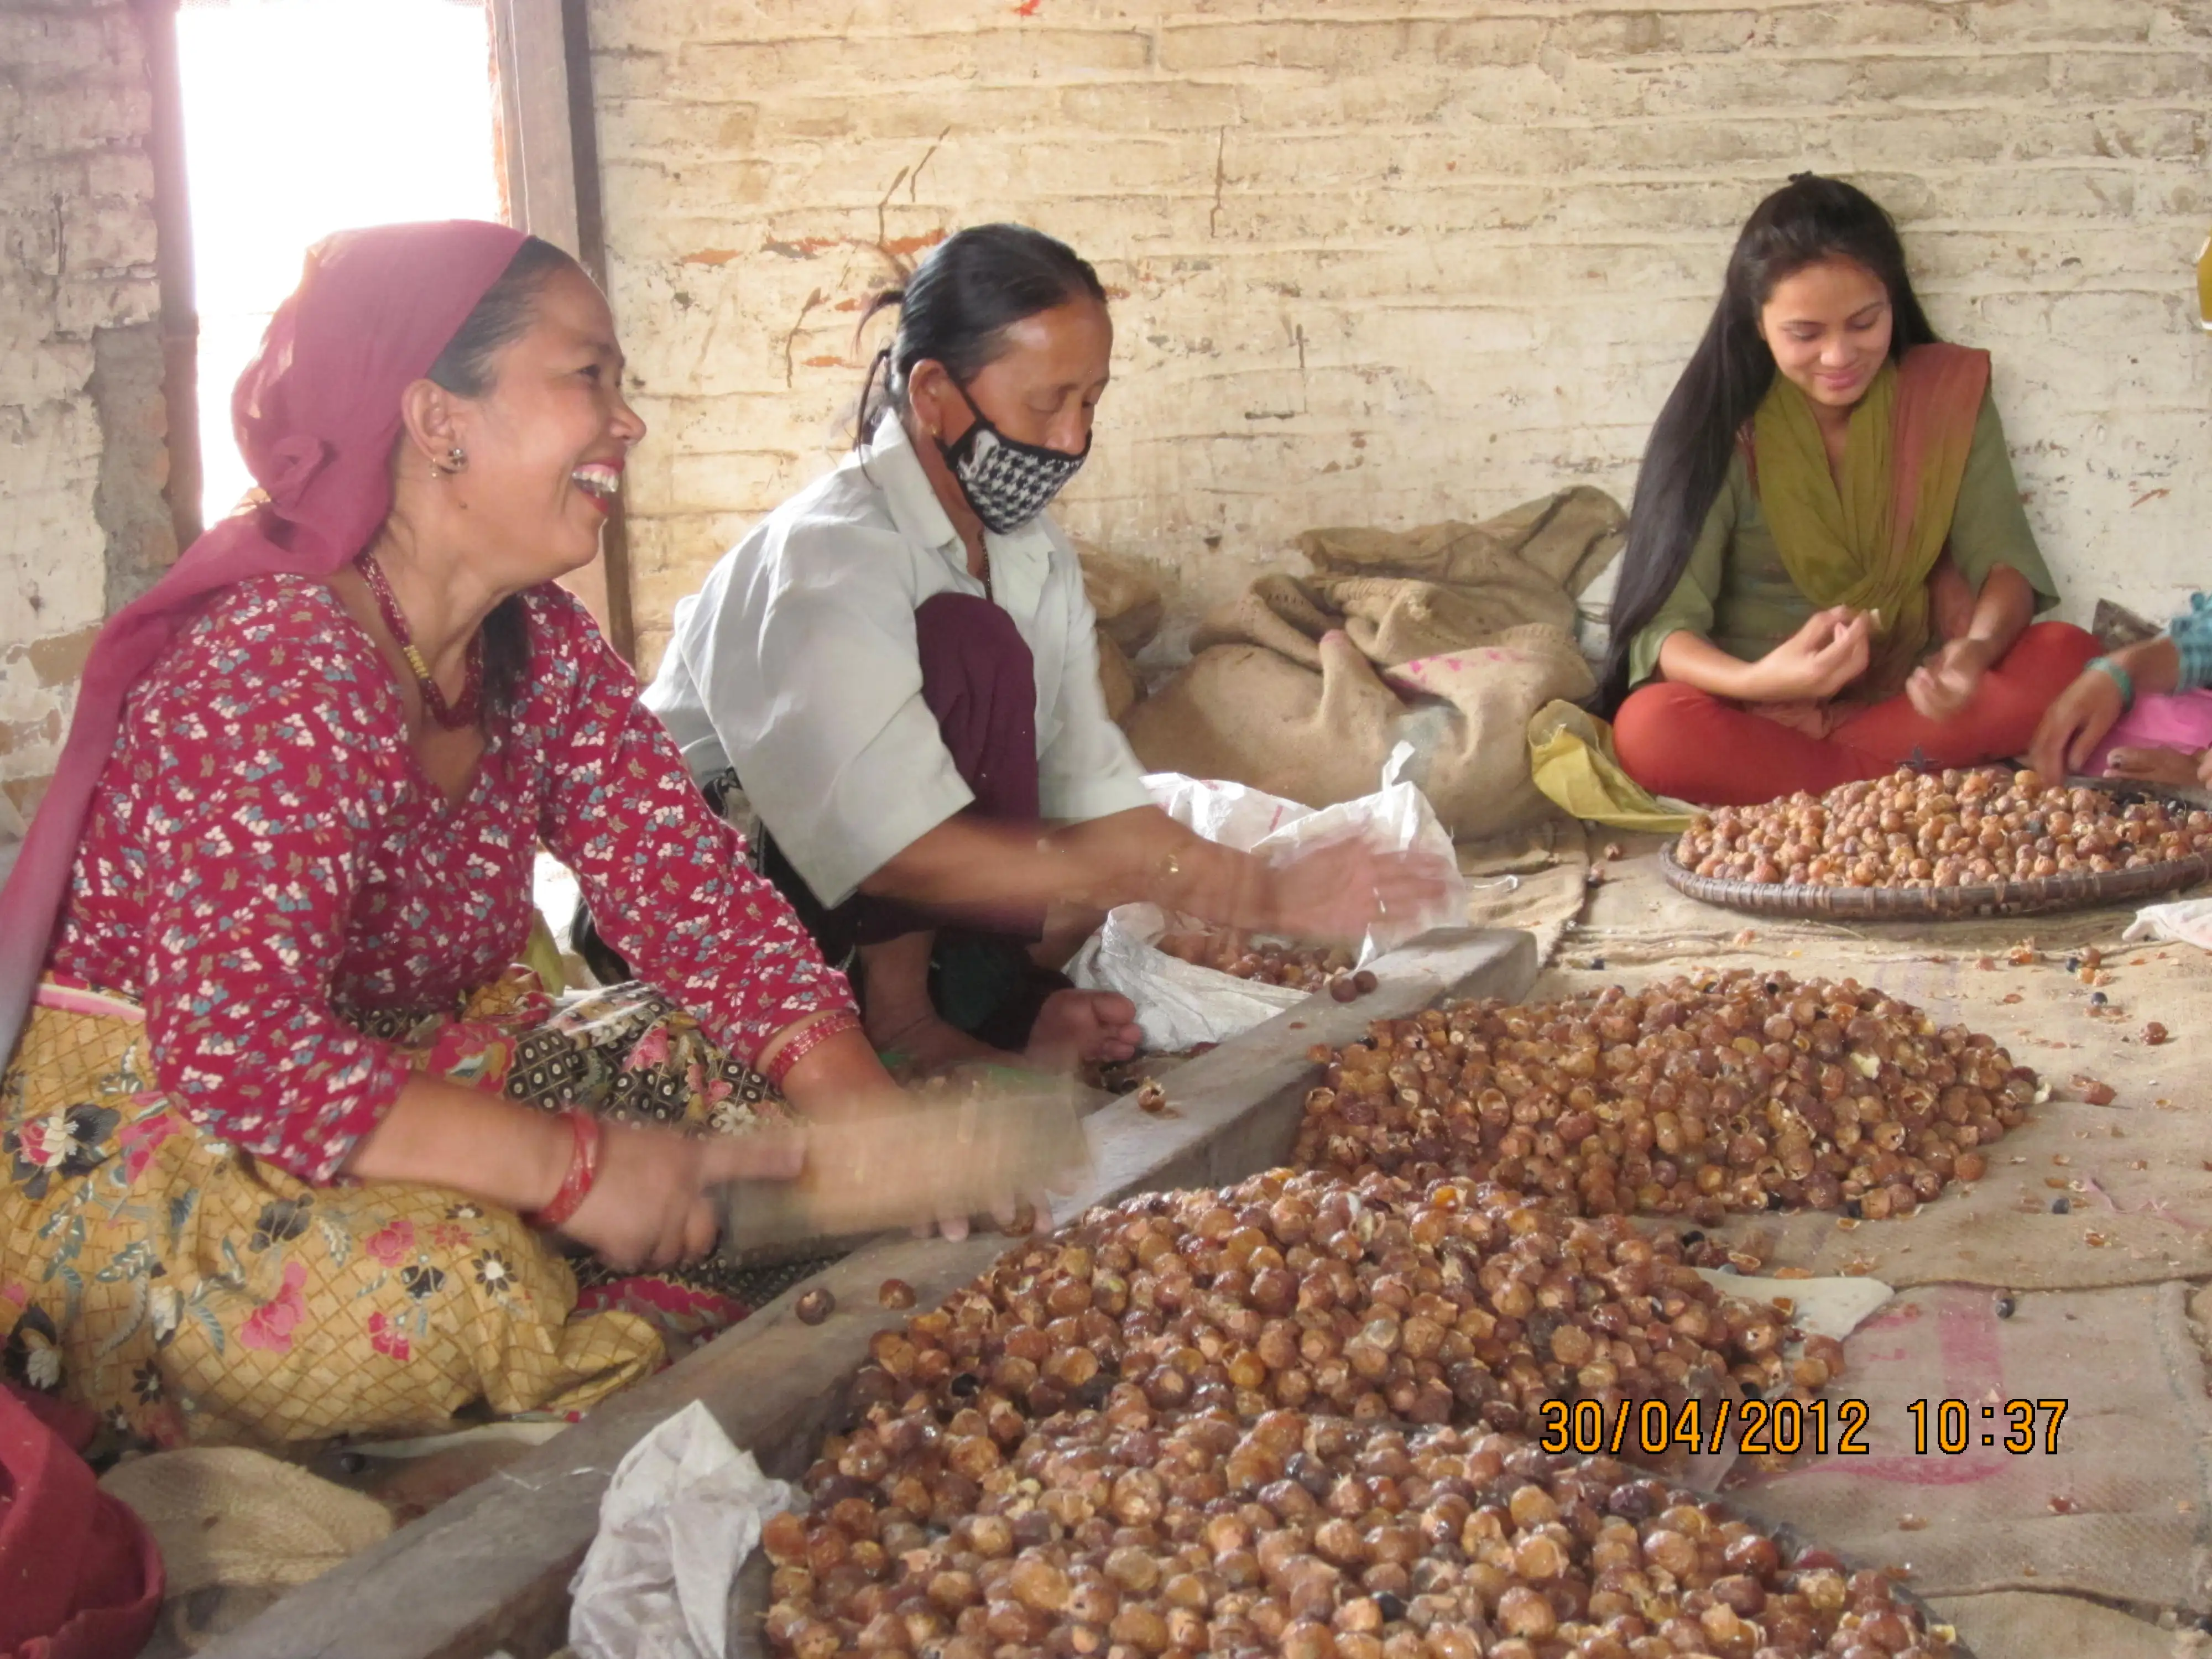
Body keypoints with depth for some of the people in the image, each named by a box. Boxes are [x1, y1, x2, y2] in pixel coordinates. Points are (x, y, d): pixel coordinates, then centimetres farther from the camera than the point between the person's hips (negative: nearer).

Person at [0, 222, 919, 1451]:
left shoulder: (543, 650, 0)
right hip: (141, 1137, -8)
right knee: (444, 1278, -35)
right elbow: (238, 1051, -35)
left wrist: (875, 1131, -18)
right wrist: (577, 1166, -37)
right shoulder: (281, 666, -26)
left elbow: (706, 904, -3)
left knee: (736, 1069, -4)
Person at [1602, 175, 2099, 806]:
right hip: (1765, 712, -3)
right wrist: (1759, 681, -40)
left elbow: (2004, 559, -8)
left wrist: (1977, 649, -32)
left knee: (2067, 657, -23)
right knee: (1652, 730, -34)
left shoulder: (1948, 391, -1)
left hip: (1907, 699, 3)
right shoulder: (1719, 425, -10)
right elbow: (1665, 625, -17)